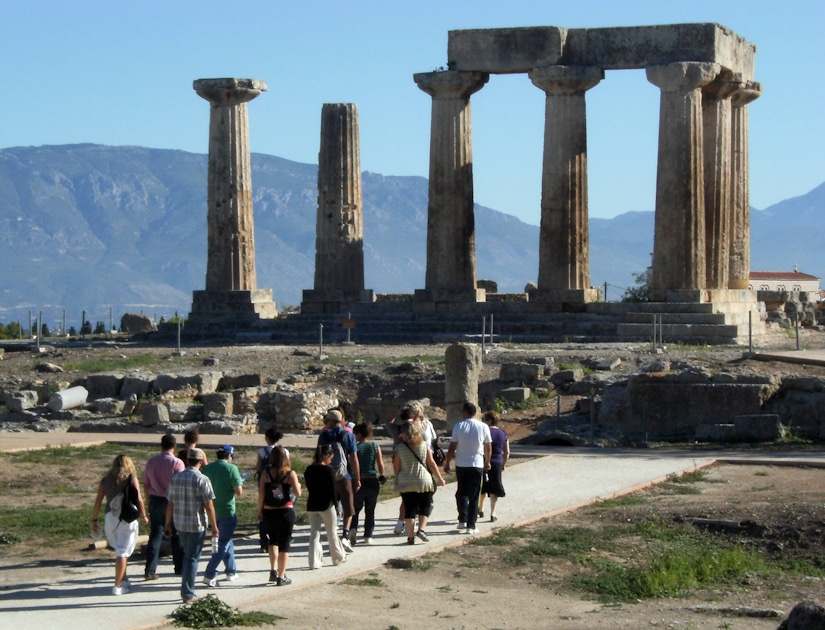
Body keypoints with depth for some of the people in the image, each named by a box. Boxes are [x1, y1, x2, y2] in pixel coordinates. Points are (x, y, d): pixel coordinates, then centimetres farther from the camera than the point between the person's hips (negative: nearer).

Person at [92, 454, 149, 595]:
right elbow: (139, 499, -7)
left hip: (110, 518, 3)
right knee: (123, 552, -1)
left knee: (119, 550, 21)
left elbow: (98, 502, 4)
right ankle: (117, 586, -5)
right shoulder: (131, 478, -2)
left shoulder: (105, 481, 7)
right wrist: (143, 516, 3)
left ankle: (124, 580, 31)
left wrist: (94, 520, 10)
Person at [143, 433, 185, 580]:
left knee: (155, 535, 4)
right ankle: (179, 567, 22)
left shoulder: (151, 462, 3)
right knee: (177, 535, 12)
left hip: (155, 501, 3)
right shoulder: (177, 463, -12)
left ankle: (150, 570, -3)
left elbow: (146, 484, 8)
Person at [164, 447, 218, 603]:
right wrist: (214, 526, -4)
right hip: (197, 525, -5)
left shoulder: (176, 478, 4)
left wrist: (167, 524, 15)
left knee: (187, 555, 20)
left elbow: (170, 504, 7)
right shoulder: (202, 480, -12)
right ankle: (188, 594, 3)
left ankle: (186, 590, 21)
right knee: (192, 558, 2)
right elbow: (209, 505, -12)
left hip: (180, 524, 5)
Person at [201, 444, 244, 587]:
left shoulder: (207, 468, 3)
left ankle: (231, 572, 30)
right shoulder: (231, 468, -13)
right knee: (223, 544, 0)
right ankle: (209, 576, -7)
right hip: (227, 512, -6)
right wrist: (240, 485, 5)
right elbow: (239, 492, -16)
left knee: (226, 541, 22)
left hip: (212, 511, 6)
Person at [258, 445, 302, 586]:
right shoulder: (290, 473, -6)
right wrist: (298, 485, 12)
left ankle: (273, 570, 6)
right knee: (284, 545, 8)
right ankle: (281, 577, 9)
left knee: (272, 541, 22)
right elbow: (297, 493, -10)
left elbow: (261, 494, -5)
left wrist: (259, 511, 7)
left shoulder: (265, 473, -4)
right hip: (286, 511, -1)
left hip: (269, 512, 1)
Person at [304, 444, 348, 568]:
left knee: (314, 533, 5)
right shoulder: (328, 469, -12)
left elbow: (309, 487, 9)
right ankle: (338, 557, 25)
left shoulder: (308, 470, 5)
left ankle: (314, 561, -2)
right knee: (332, 533, 10)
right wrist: (336, 505, -3)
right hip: (326, 505, -4)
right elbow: (332, 489, -12)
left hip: (312, 505, 4)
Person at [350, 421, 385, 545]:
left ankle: (353, 529, -10)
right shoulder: (375, 446, 0)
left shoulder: (356, 447, -8)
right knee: (370, 510, 11)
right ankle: (368, 536, 11)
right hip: (373, 481, 2)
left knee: (356, 508, 12)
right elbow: (380, 464, -1)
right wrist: (381, 475, 15)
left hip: (359, 481, -2)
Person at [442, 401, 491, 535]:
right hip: (477, 465, 0)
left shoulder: (458, 427, -7)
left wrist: (447, 463, 5)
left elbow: (452, 448, -6)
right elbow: (488, 448, 5)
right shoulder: (483, 427, -2)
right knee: (474, 496, 5)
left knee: (461, 493, 16)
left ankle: (462, 520, 6)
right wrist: (487, 462, 21)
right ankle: (471, 526, 2)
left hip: (461, 465, 0)